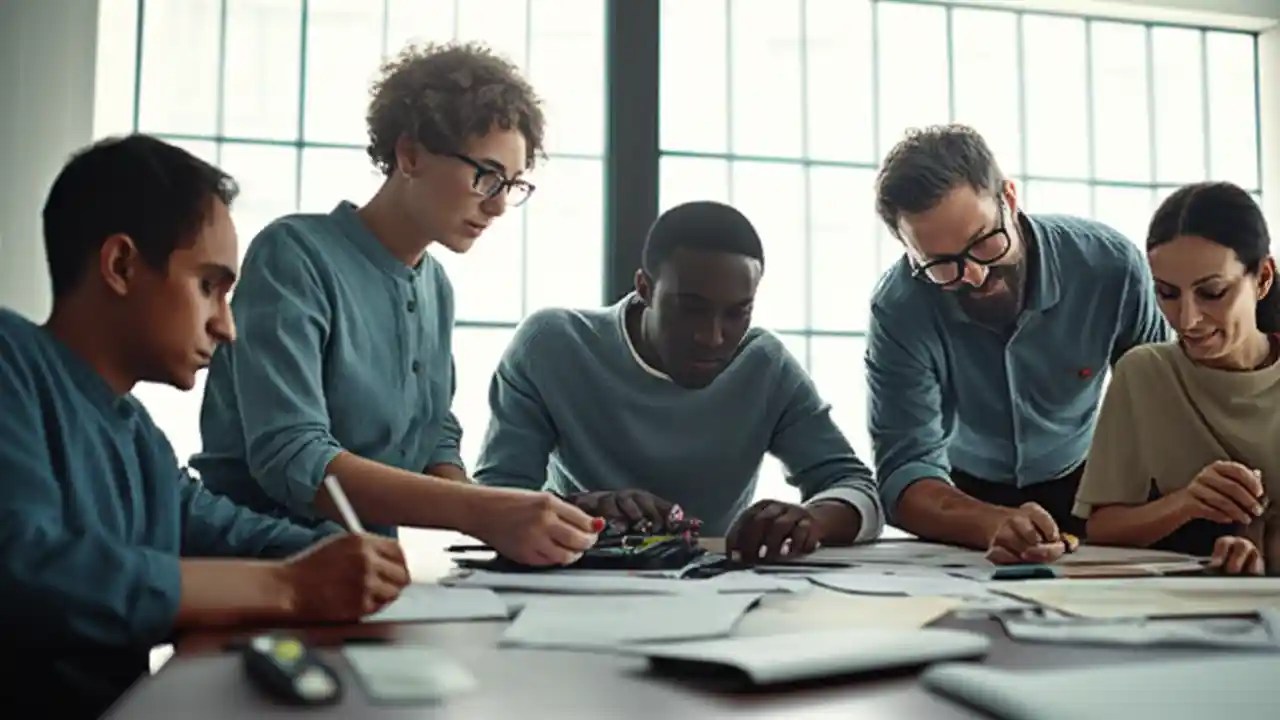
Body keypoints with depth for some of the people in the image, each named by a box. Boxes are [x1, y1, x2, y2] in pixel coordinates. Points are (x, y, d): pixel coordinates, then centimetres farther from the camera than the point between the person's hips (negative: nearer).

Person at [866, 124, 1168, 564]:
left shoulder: (1110, 265, -20)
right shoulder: (898, 309, -24)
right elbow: (905, 470, -25)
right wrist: (994, 525, -44)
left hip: (1083, 489, 0)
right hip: (965, 494, 0)